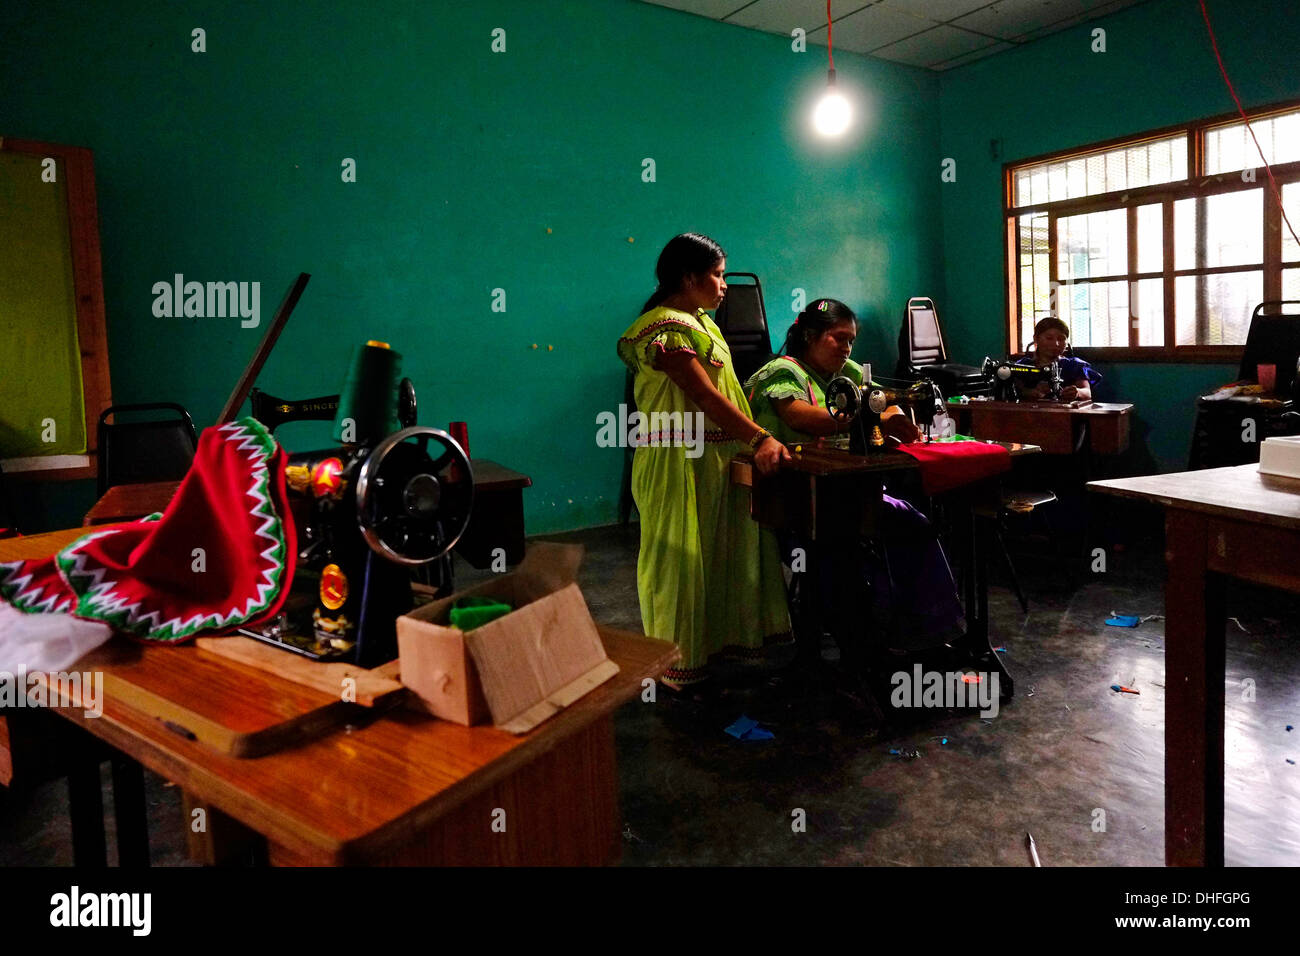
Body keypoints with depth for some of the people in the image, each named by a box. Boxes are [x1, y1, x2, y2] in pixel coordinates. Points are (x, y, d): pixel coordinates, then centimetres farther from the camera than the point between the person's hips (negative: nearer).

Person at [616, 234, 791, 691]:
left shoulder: (698, 321, 16)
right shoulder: (667, 329, -17)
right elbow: (705, 396, -26)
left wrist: (755, 439, 16)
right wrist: (760, 439, -32)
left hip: (714, 458, 10)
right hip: (681, 461, -10)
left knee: (720, 548, 15)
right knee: (683, 558, -1)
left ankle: (719, 635, 29)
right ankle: (677, 662, 11)